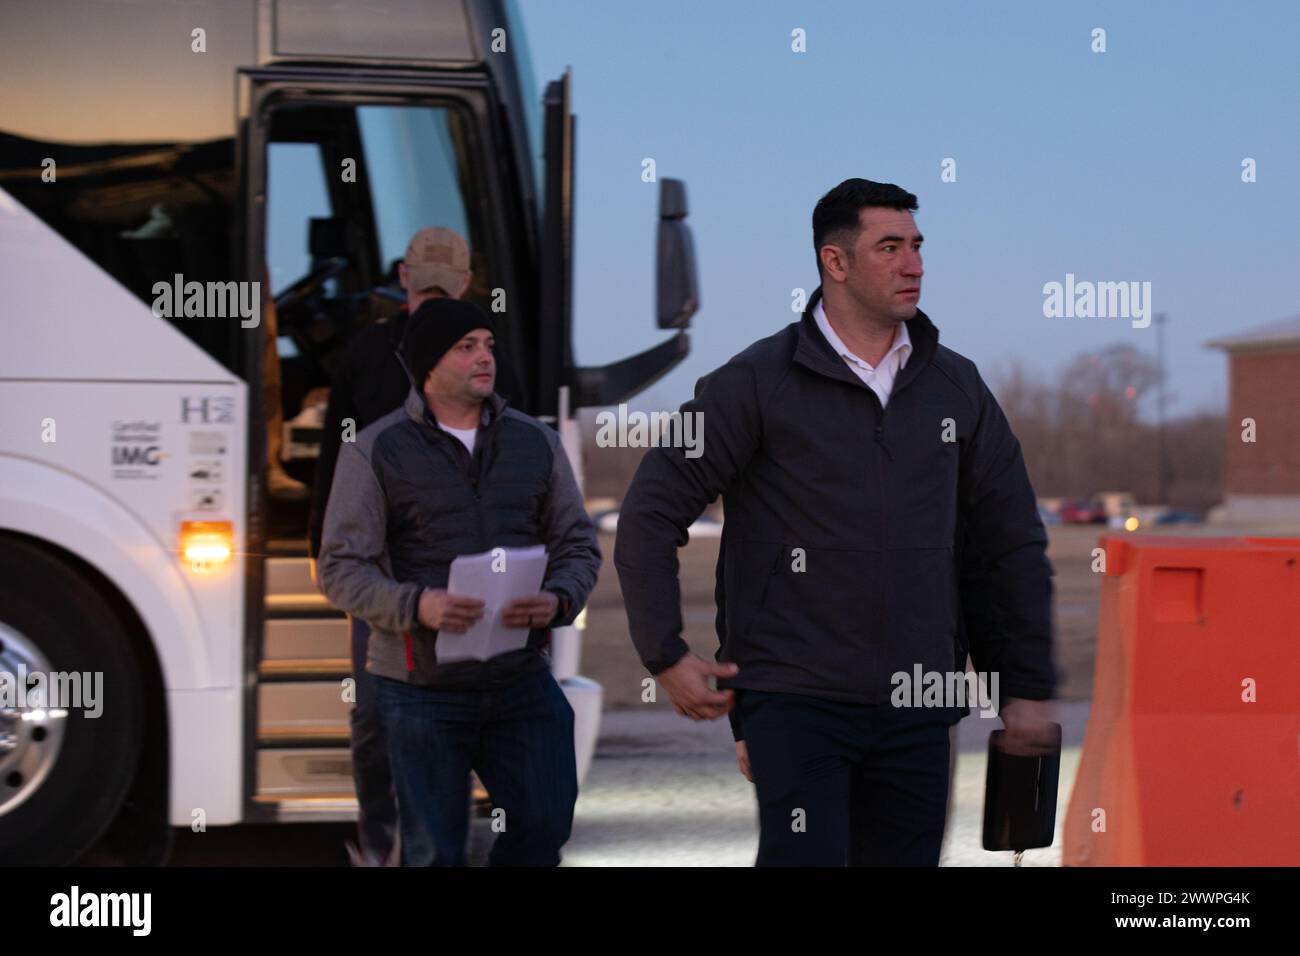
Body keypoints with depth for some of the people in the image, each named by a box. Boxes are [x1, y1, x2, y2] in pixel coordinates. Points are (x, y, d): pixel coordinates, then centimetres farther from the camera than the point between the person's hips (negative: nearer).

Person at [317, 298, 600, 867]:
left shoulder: (536, 442, 9)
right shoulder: (375, 451, -2)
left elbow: (579, 545, 10)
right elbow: (341, 569, -6)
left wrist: (558, 600, -13)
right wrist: (416, 605, -24)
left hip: (522, 677, 3)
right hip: (423, 688, -3)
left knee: (546, 824, -2)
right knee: (435, 851, 3)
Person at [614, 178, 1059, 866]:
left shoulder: (956, 386, 11)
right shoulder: (758, 382, -3)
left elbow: (1012, 544, 16)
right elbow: (650, 514, -2)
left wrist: (1029, 688, 12)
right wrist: (666, 657, -5)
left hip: (916, 713, 4)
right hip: (794, 703, -4)